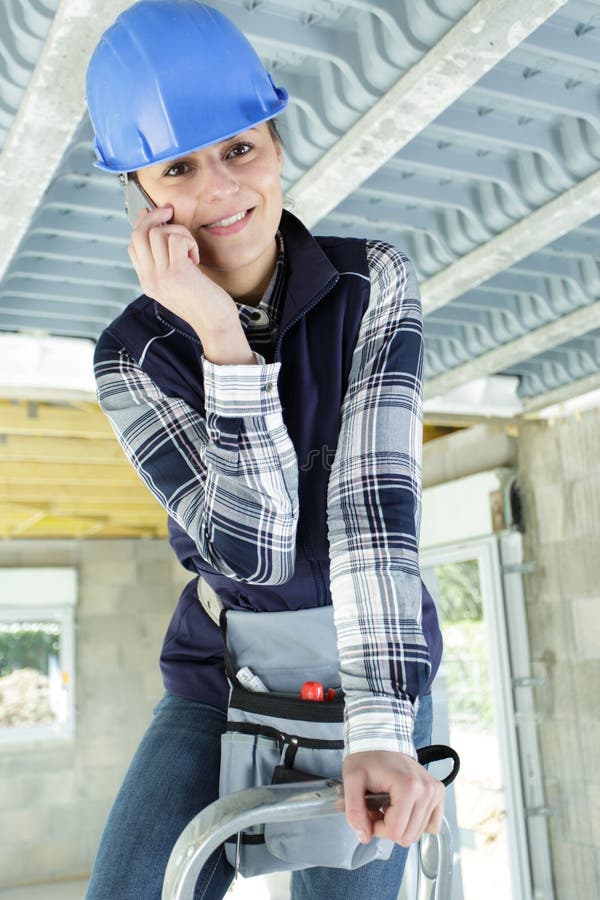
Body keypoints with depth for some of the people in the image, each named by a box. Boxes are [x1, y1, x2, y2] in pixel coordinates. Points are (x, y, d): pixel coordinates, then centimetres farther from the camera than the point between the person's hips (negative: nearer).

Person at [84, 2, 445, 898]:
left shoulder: (373, 283, -13)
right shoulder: (133, 355, -13)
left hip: (373, 656, 0)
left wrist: (380, 730, -30)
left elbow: (375, 500, -23)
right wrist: (222, 339, -32)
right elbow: (256, 549, -23)